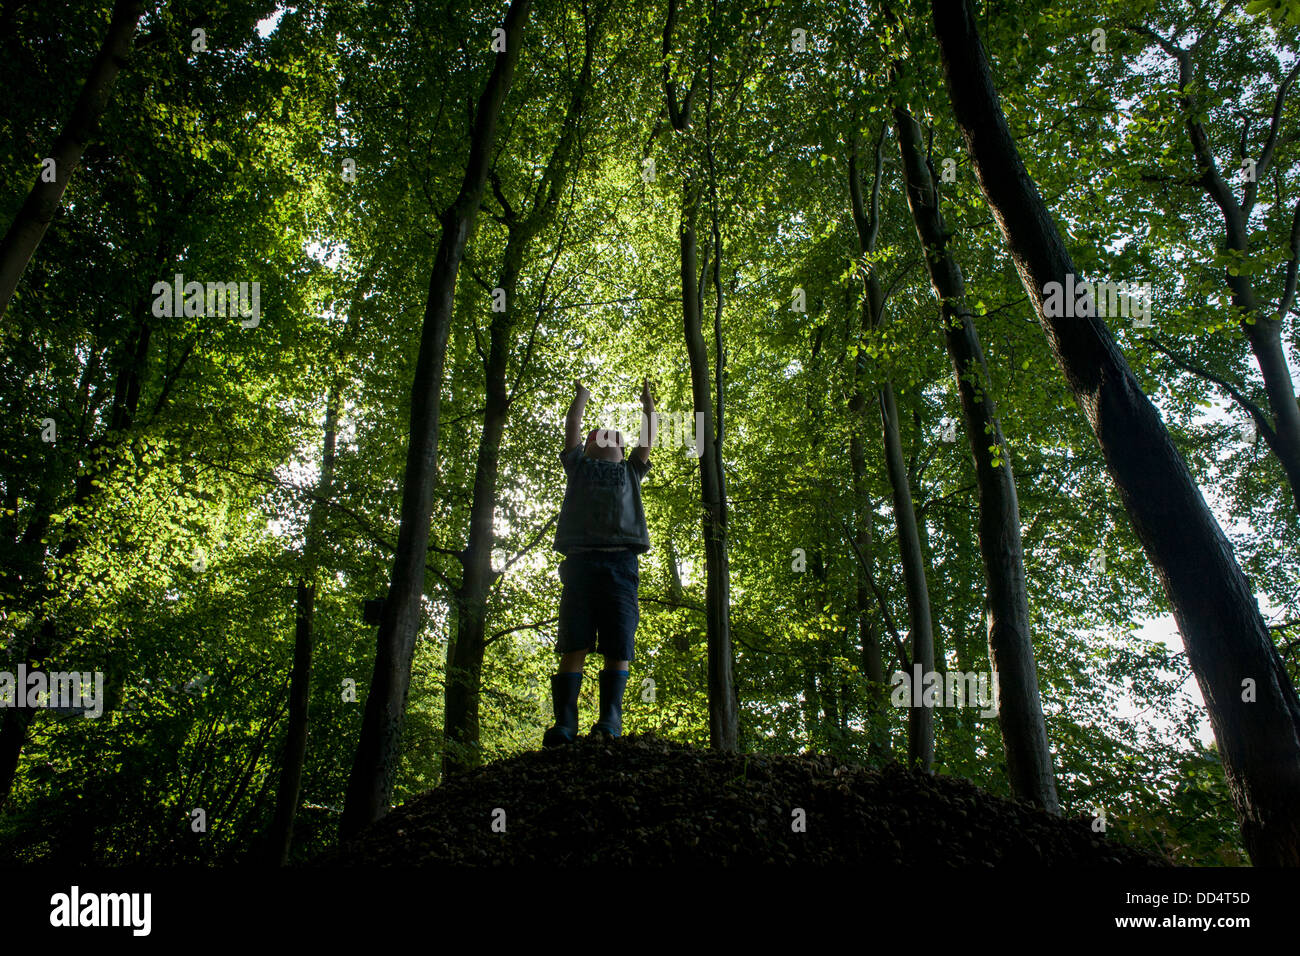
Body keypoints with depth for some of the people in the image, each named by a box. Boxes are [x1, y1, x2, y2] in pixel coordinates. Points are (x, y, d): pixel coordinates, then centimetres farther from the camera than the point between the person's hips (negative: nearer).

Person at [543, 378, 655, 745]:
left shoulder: (630, 471, 32)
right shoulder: (580, 466, 28)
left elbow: (648, 441, 29)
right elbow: (572, 429, 29)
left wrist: (647, 401, 38)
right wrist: (581, 396, 43)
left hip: (620, 563, 1)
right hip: (580, 561, -1)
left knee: (618, 648, -11)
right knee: (573, 646, -10)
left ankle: (610, 720, -16)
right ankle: (565, 723, -16)